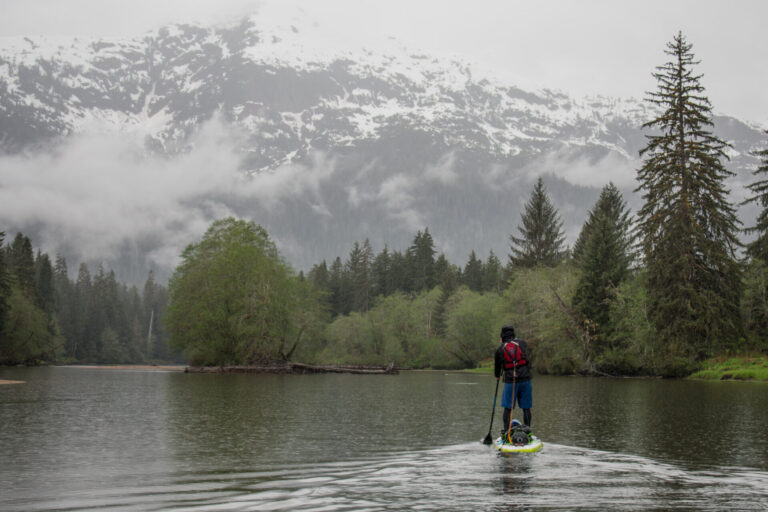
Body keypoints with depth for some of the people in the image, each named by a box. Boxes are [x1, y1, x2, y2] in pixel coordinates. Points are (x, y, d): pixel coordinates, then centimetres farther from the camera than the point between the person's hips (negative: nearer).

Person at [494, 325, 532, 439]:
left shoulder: (500, 349, 2)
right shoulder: (522, 343, 5)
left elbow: (497, 365, 14)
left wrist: (497, 376, 35)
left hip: (510, 381, -1)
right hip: (525, 379, 2)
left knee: (508, 408, 4)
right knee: (526, 408, 8)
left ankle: (506, 432, 3)